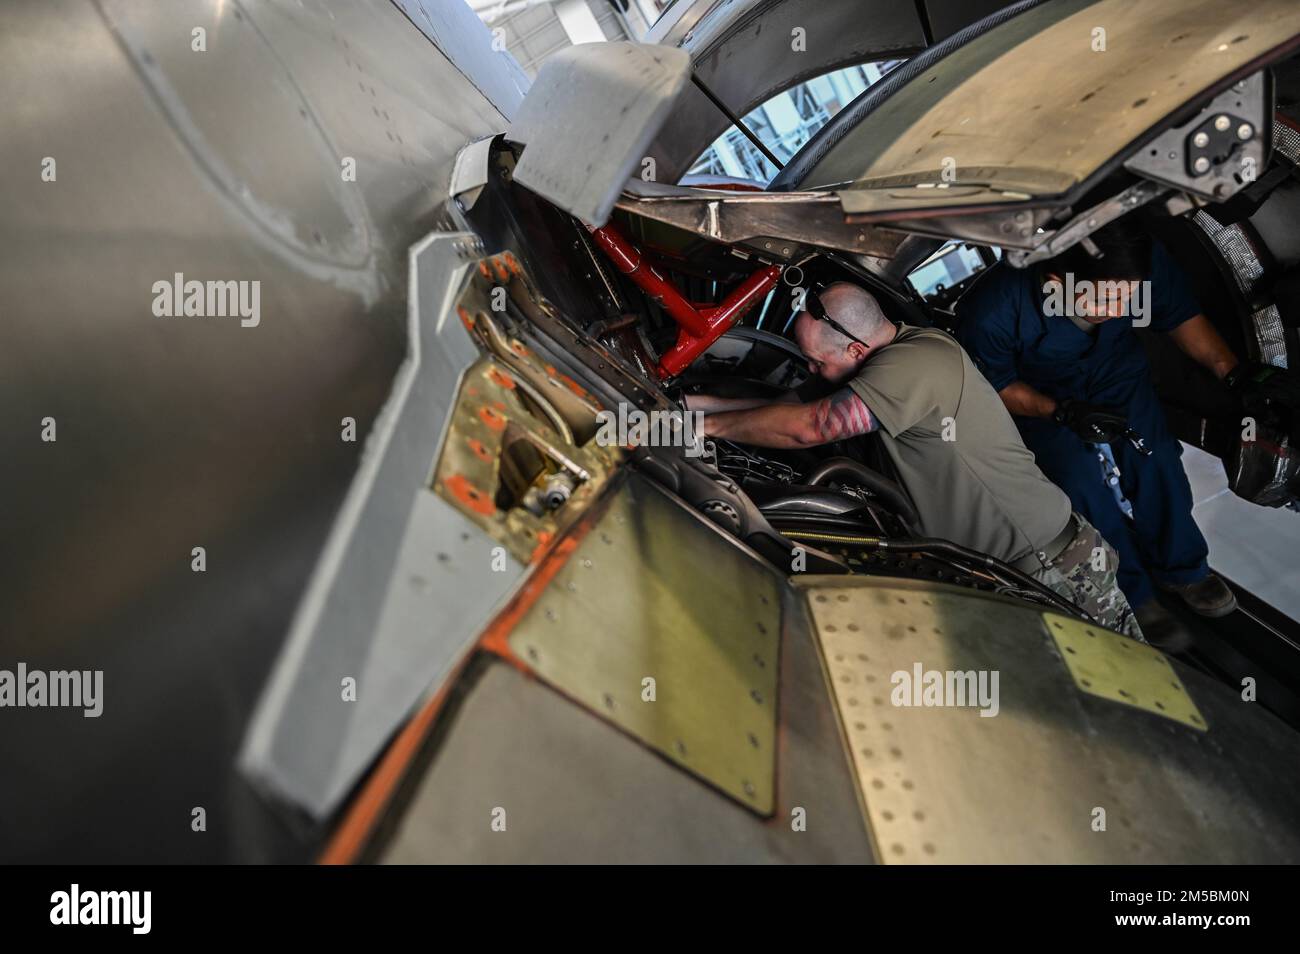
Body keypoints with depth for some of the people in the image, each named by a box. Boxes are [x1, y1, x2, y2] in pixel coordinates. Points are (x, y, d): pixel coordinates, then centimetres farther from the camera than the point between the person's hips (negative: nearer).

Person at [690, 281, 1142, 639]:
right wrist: (698, 401, 8)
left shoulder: (919, 362, -26)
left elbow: (806, 427, -28)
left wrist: (708, 424, -15)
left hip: (1053, 568, -9)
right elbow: (806, 408, 11)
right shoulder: (902, 355, 6)